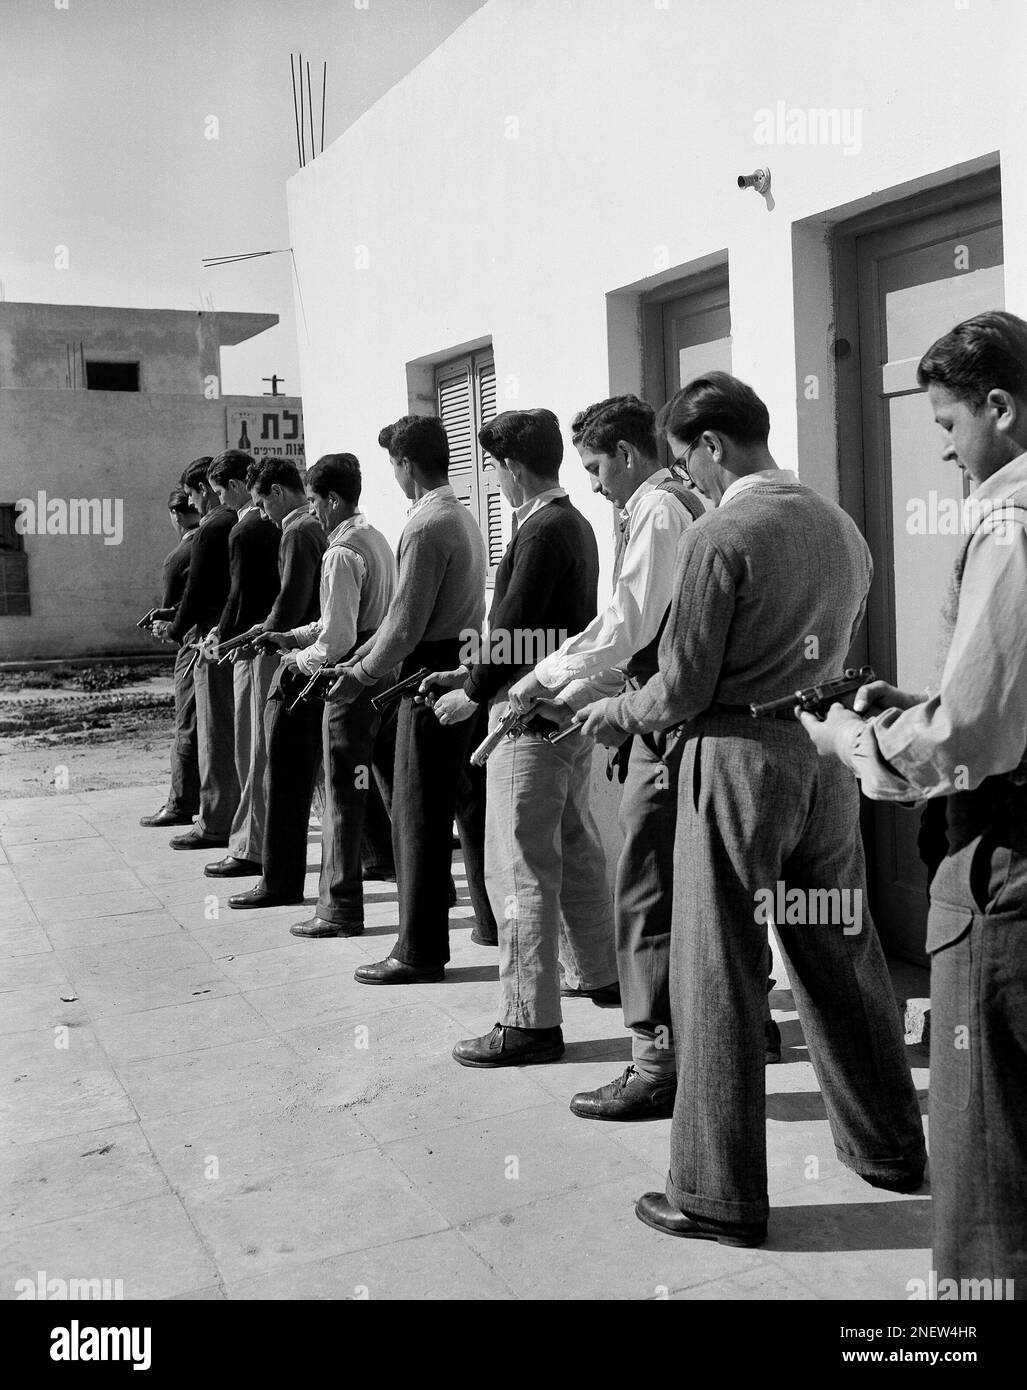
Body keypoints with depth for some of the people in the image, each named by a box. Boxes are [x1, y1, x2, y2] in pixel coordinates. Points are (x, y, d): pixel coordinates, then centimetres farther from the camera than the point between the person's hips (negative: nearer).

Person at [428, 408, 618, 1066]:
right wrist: (471, 674, 16)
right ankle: (597, 970, 36)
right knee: (575, 847, 21)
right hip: (570, 710, 10)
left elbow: (515, 633, -19)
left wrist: (471, 695, -7)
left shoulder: (544, 531, -17)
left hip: (532, 717, -10)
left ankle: (529, 1022, 0)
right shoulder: (574, 523, 14)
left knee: (521, 868, -5)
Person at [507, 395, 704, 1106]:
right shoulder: (684, 502, 19)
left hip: (667, 726, -10)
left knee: (648, 894, -4)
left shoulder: (657, 509, -11)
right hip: (680, 715, 10)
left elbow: (628, 626, -18)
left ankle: (660, 1065, 2)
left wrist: (549, 676, -6)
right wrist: (572, 693, 16)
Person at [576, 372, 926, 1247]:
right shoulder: (843, 528, 7)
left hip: (738, 759, -7)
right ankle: (889, 1147, 34)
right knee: (840, 953, 19)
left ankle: (721, 1196, 12)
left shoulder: (720, 535, -14)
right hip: (827, 755, 7)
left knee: (721, 974, 2)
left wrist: (616, 713, 5)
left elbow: (685, 690, -13)